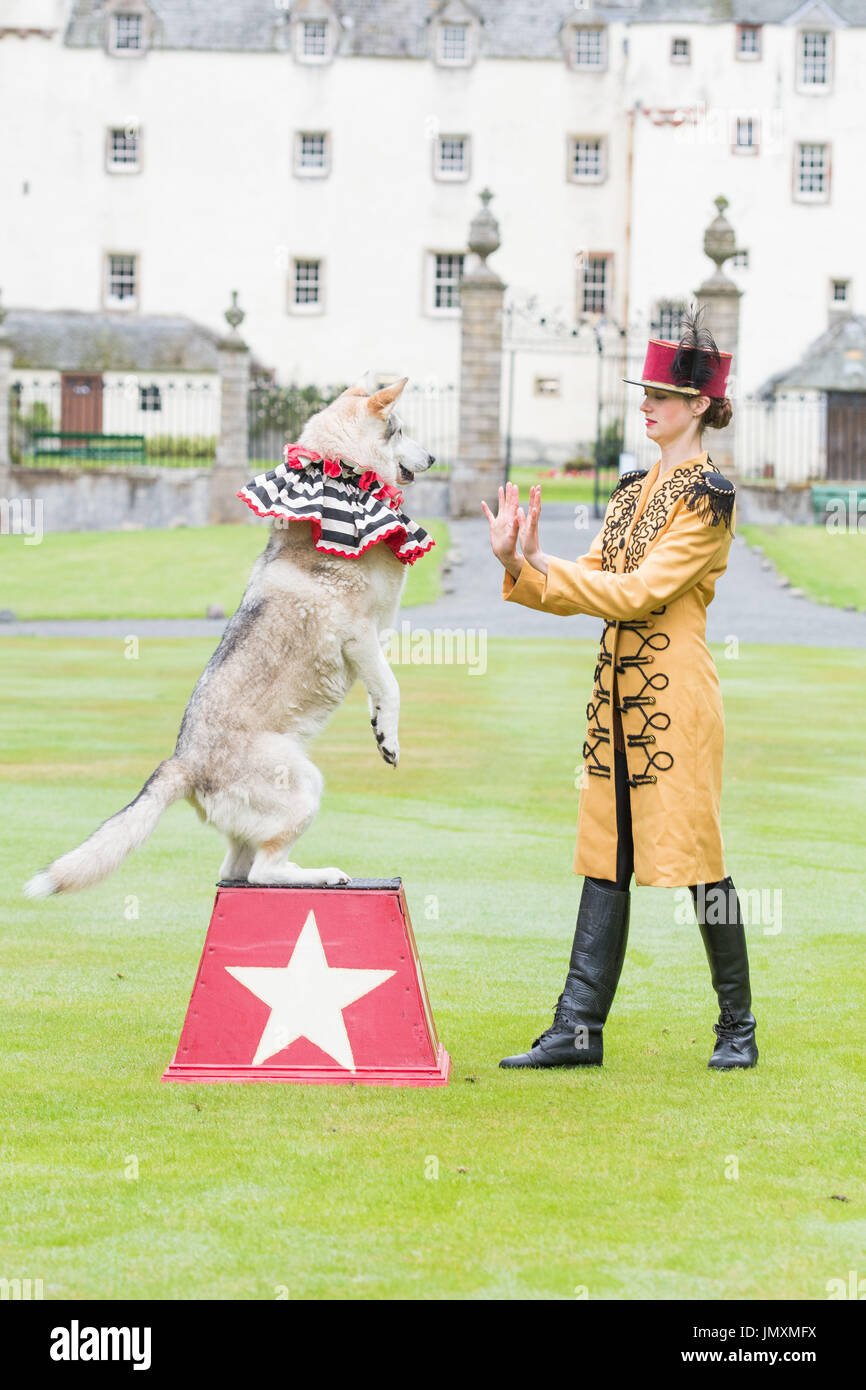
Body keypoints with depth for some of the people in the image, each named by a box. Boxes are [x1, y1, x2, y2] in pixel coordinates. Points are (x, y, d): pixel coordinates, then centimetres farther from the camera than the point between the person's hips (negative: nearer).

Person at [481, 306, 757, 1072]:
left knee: (696, 855, -2)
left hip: (675, 691, -8)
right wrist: (521, 564, -6)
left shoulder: (709, 495, -10)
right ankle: (579, 1029, 7)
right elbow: (588, 585, 11)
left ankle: (738, 1029, 10)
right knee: (606, 858, 6)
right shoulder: (635, 488, 15)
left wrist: (542, 568, -17)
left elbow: (640, 591, -17)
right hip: (617, 688, 8)